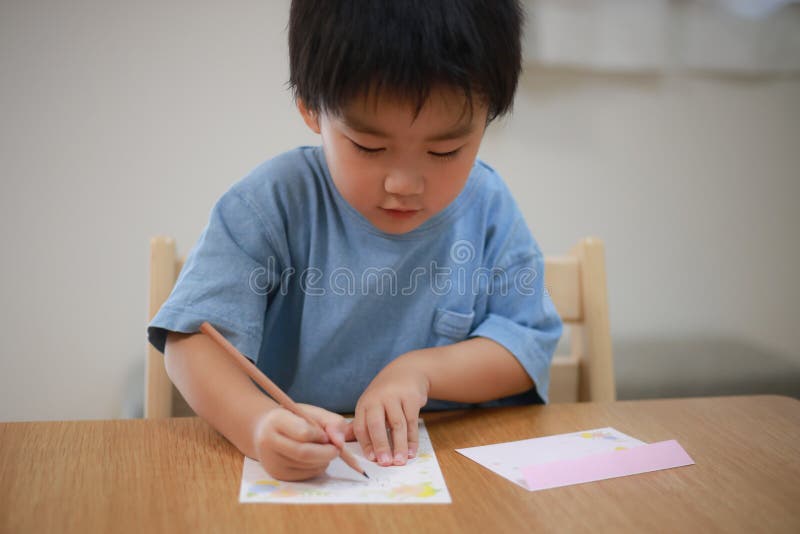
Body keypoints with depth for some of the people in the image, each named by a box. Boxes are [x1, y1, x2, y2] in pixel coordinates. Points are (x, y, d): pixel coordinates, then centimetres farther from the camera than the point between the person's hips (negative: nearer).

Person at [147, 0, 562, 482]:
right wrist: (258, 424, -35)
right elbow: (194, 336, -16)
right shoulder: (275, 201, -11)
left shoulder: (489, 207, -3)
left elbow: (531, 344, -1)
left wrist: (421, 369, -16)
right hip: (297, 472, -1)